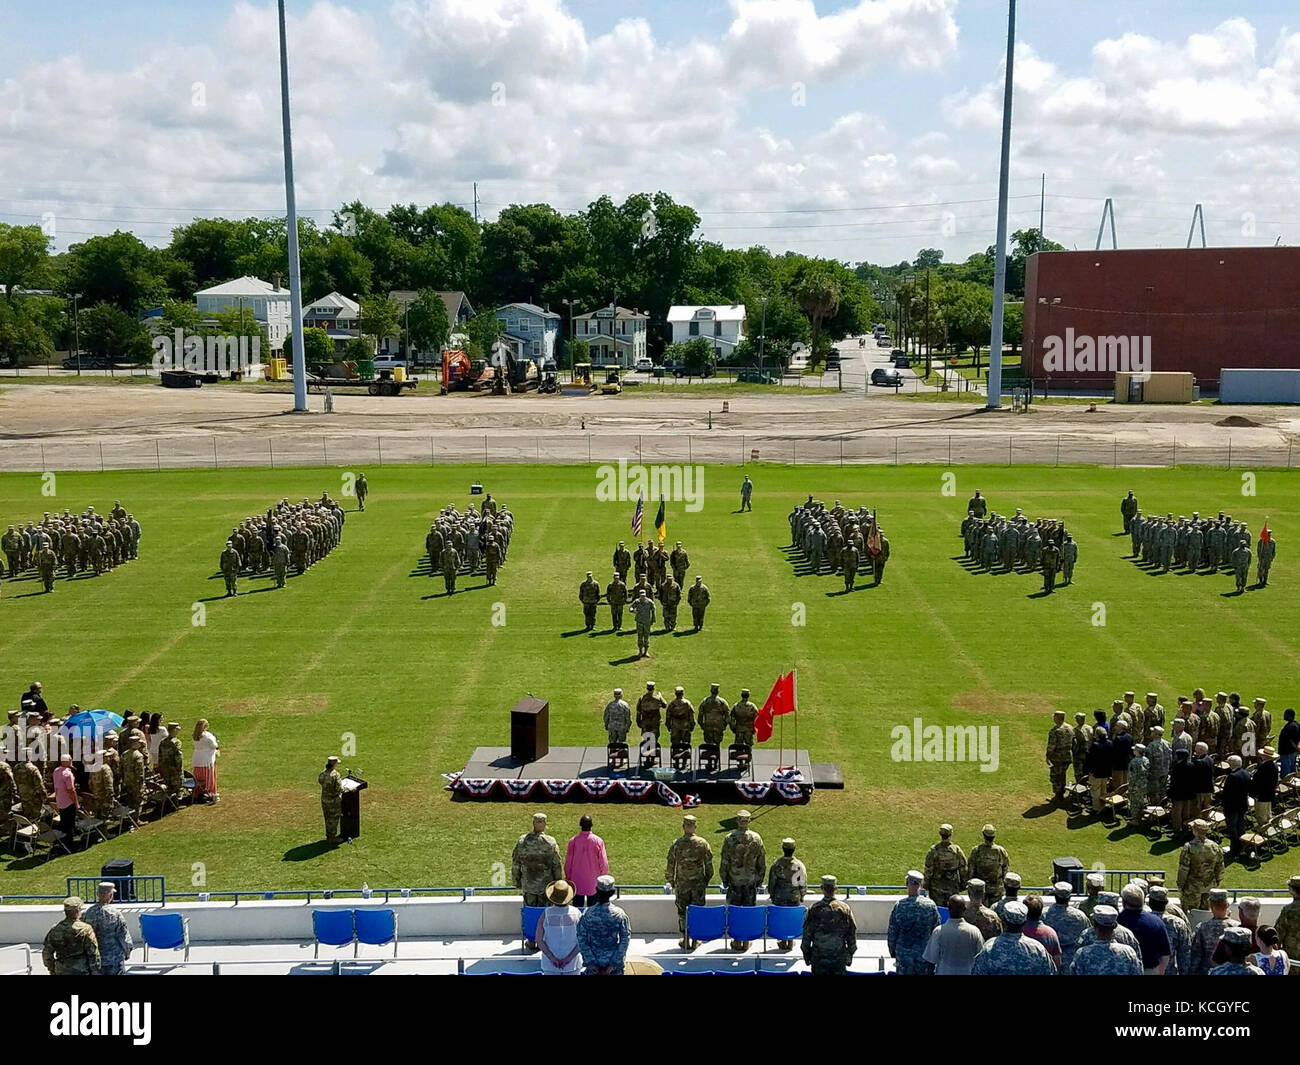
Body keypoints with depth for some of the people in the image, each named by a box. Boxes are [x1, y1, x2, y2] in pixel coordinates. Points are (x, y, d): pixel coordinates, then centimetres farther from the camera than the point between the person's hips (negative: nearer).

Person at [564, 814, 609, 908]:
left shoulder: (573, 841, -10)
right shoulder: (598, 841, -12)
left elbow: (568, 862, -2)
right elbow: (603, 862, -6)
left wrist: (568, 877, 11)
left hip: (577, 882, 0)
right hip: (593, 882, 0)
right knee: (593, 908, 11)